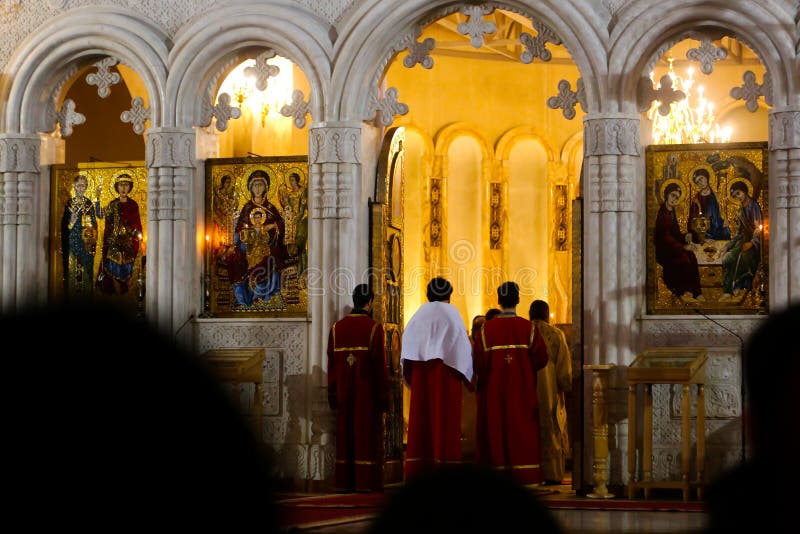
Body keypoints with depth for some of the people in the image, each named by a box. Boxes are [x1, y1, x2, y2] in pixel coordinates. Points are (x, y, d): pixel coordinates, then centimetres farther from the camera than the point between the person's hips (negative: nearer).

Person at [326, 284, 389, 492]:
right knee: (368, 440, -1)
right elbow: (380, 366, -10)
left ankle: (343, 484, 9)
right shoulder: (374, 328, -9)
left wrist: (333, 396, 11)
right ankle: (366, 486, -3)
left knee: (346, 439, 8)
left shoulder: (337, 328, 4)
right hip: (368, 395, -4)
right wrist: (384, 398, -5)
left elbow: (331, 365, 5)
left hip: (345, 395, 4)